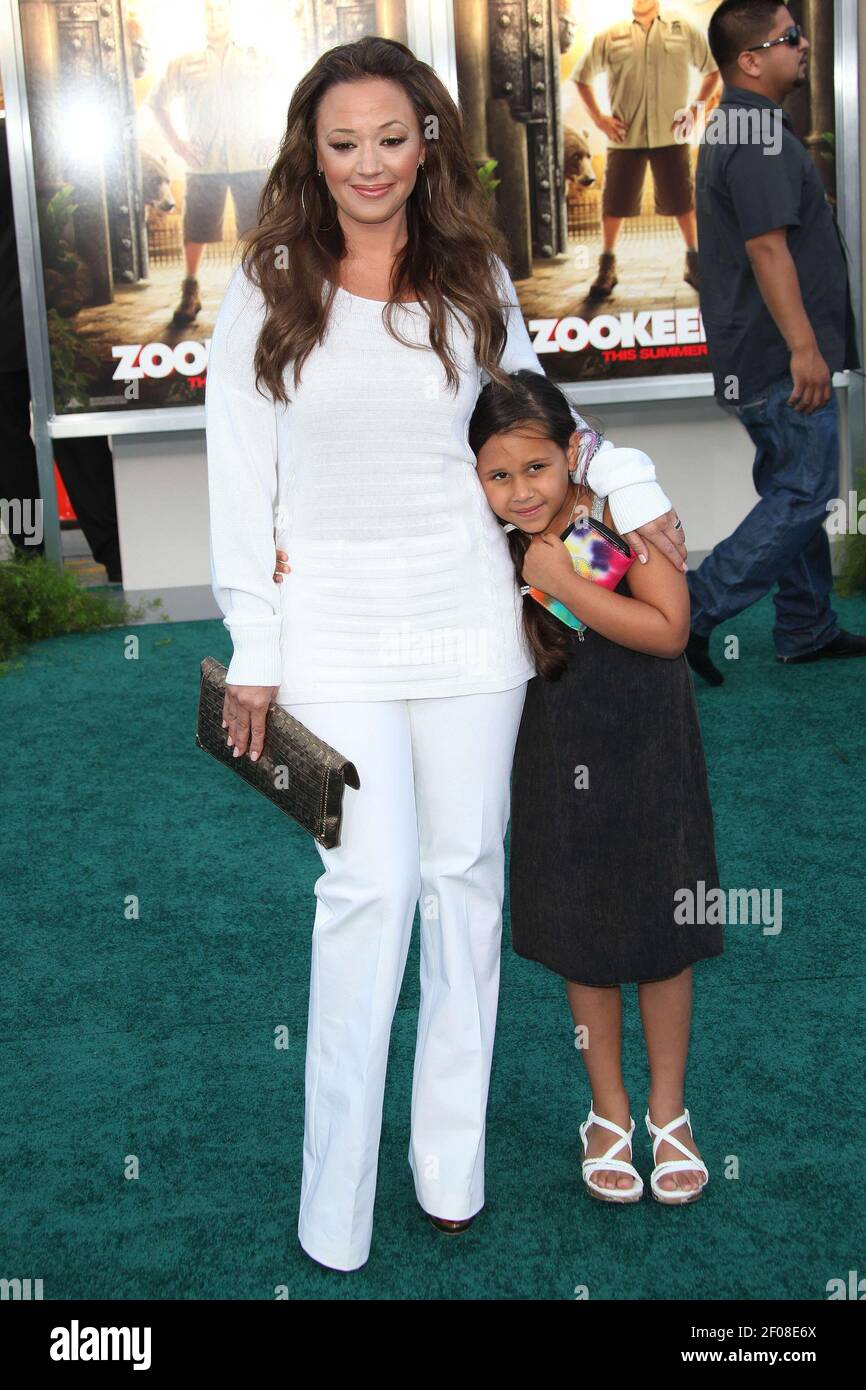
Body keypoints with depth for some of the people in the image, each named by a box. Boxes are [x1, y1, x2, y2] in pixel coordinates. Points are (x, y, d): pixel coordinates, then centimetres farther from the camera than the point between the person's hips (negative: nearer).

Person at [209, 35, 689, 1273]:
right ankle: (335, 1209, 7)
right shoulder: (267, 291, 1)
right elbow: (242, 477, 1)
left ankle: (451, 1160, 25)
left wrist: (633, 486, 5)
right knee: (369, 889, -7)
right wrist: (255, 650, -2)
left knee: (466, 872, 8)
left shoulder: (475, 279, 7)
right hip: (333, 627, -2)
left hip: (466, 615, 3)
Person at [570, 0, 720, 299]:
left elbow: (712, 70, 12)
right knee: (614, 202, 1)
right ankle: (607, 268, 14)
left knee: (682, 201, 3)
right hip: (624, 136, 0)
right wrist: (597, 116, 3)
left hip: (670, 133, 0)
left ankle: (693, 263, 17)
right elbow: (581, 77, 14)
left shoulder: (684, 30, 6)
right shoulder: (610, 36, 6)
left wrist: (695, 109, 0)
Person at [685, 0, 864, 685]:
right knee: (802, 495, -5)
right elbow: (766, 246, -25)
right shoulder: (760, 130, -17)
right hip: (780, 354, -11)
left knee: (793, 489, 16)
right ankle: (697, 609, -5)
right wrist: (804, 346, -26)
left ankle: (807, 628, 24)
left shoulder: (733, 125, 18)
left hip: (756, 353, 11)